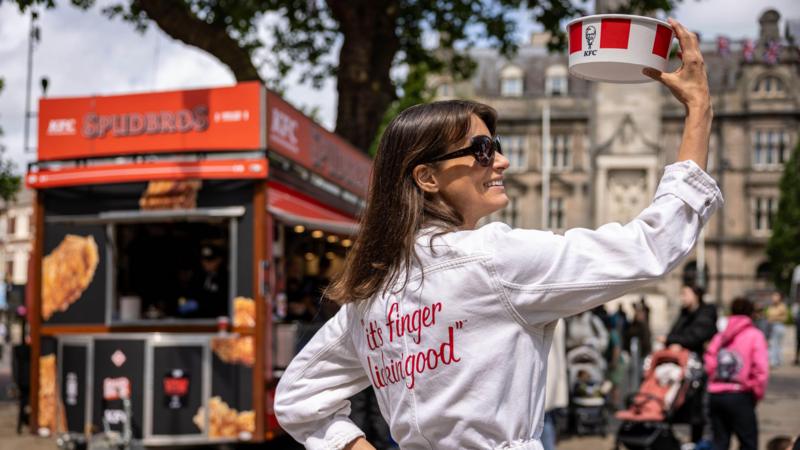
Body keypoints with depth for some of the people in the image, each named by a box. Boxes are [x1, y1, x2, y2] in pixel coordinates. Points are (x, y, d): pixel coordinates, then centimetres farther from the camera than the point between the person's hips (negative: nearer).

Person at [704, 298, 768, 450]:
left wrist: (716, 384, 15)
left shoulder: (720, 336, 12)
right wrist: (758, 393, 3)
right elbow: (760, 369, -10)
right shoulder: (754, 336, -1)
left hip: (715, 395, 5)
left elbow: (708, 365, 3)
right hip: (740, 396, -5)